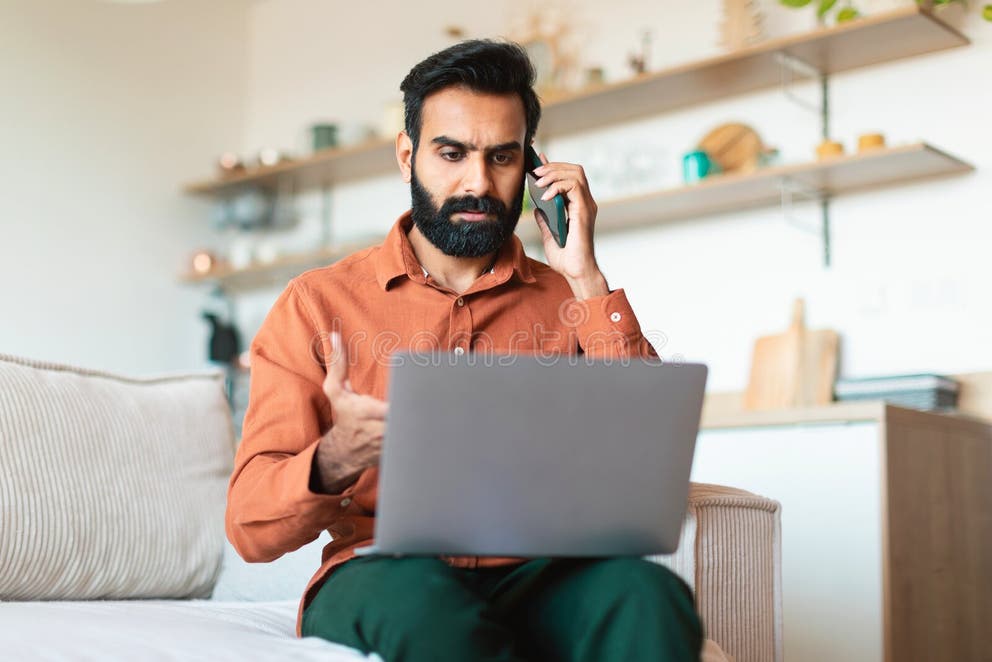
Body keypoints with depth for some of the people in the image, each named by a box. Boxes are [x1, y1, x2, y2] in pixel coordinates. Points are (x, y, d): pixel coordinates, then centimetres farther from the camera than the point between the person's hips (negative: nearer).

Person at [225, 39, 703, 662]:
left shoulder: (567, 300, 12)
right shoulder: (318, 304, 6)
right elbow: (251, 529, -2)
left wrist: (586, 279, -4)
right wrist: (335, 460, -25)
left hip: (537, 580, 2)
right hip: (385, 582, -1)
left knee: (648, 593, -31)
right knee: (414, 593, -37)